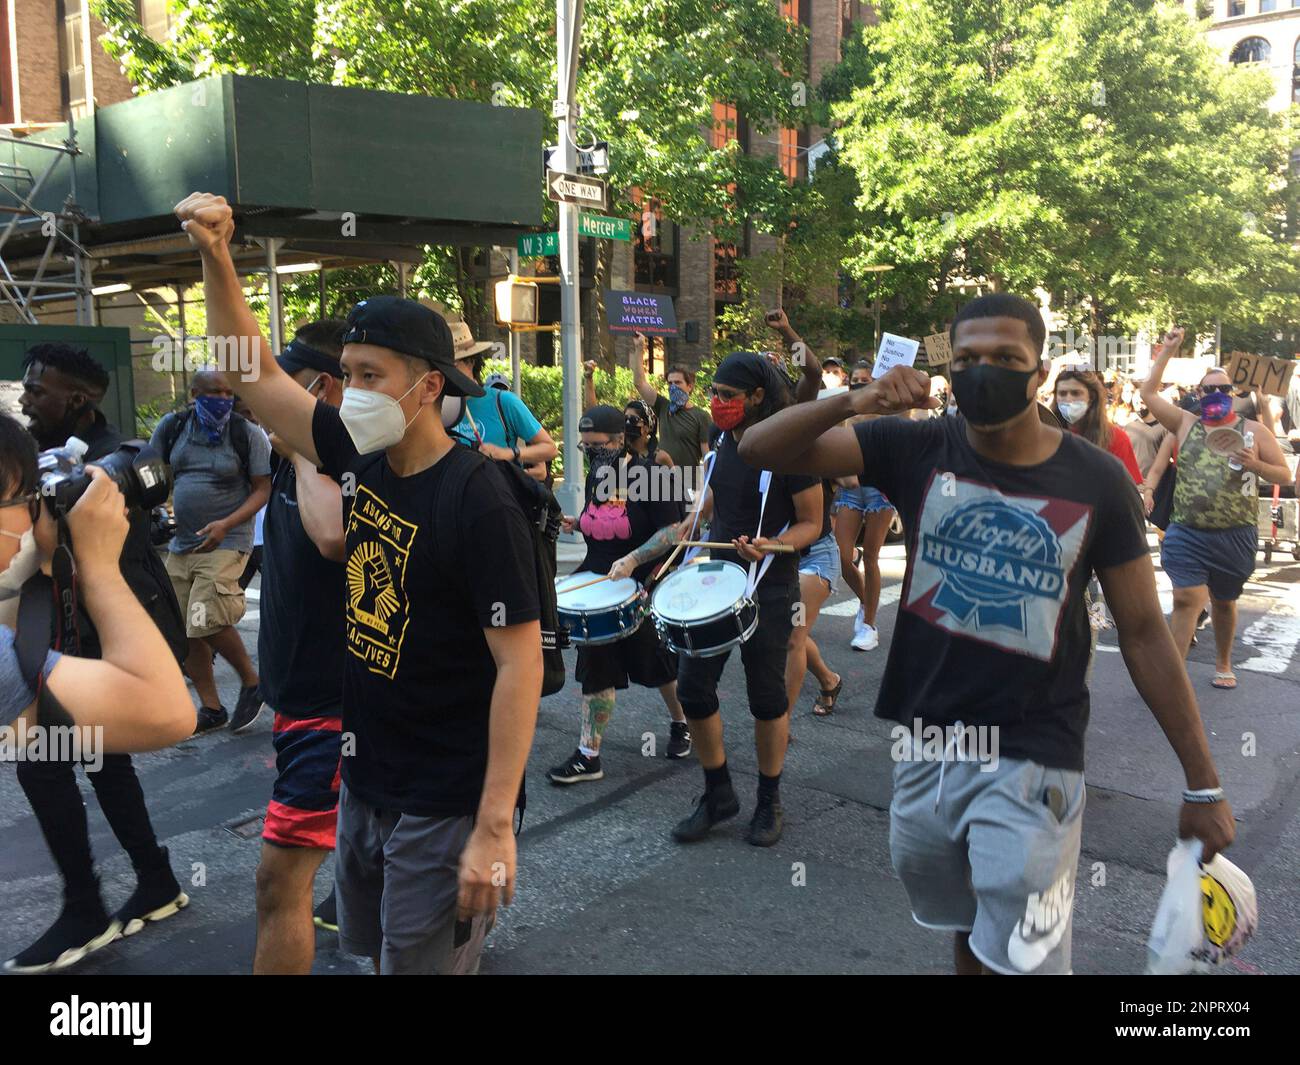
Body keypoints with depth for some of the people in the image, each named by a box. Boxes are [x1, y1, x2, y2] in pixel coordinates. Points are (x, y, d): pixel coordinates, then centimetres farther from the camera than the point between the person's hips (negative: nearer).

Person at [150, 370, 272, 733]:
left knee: (207, 621, -18)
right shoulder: (172, 427, 4)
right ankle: (211, 709, 19)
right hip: (181, 543, 5)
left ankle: (251, 682, 6)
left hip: (226, 543, -5)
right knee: (183, 630, 6)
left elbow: (262, 490, -7)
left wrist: (226, 525, -20)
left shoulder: (248, 434, -6)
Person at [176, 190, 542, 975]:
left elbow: (520, 665, -22)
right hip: (363, 786, 8)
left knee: (424, 961, 7)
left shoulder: (479, 503, -21)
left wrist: (494, 828, -24)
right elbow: (255, 372, 8)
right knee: (372, 951, 23)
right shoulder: (360, 459, 0)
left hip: (443, 809, -7)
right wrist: (216, 258, -6)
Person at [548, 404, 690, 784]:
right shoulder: (596, 476, 7)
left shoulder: (647, 474, -14)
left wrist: (632, 560, -27)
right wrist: (577, 524, 4)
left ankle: (681, 725, 37)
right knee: (596, 668, 3)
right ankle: (589, 755, 7)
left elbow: (671, 531, -17)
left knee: (660, 663, 10)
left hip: (643, 587, -6)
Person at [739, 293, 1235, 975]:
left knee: (1021, 957, 0)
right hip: (925, 745, 3)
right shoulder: (918, 449, -5)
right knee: (964, 929, 21)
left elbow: (1143, 633, -2)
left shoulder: (1095, 482, -8)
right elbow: (759, 450, -10)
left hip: (1032, 762, -2)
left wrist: (1201, 782, -1)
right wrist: (852, 402, -27)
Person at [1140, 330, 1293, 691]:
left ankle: (1223, 664, 34)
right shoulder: (1186, 423, 6)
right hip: (1187, 533, 0)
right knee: (1186, 599, -11)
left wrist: (1255, 465, -16)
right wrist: (1167, 350, 1)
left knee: (1224, 603, 14)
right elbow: (1149, 392, 3)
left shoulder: (1254, 431, 2)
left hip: (1236, 536, 0)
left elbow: (1285, 476, 4)